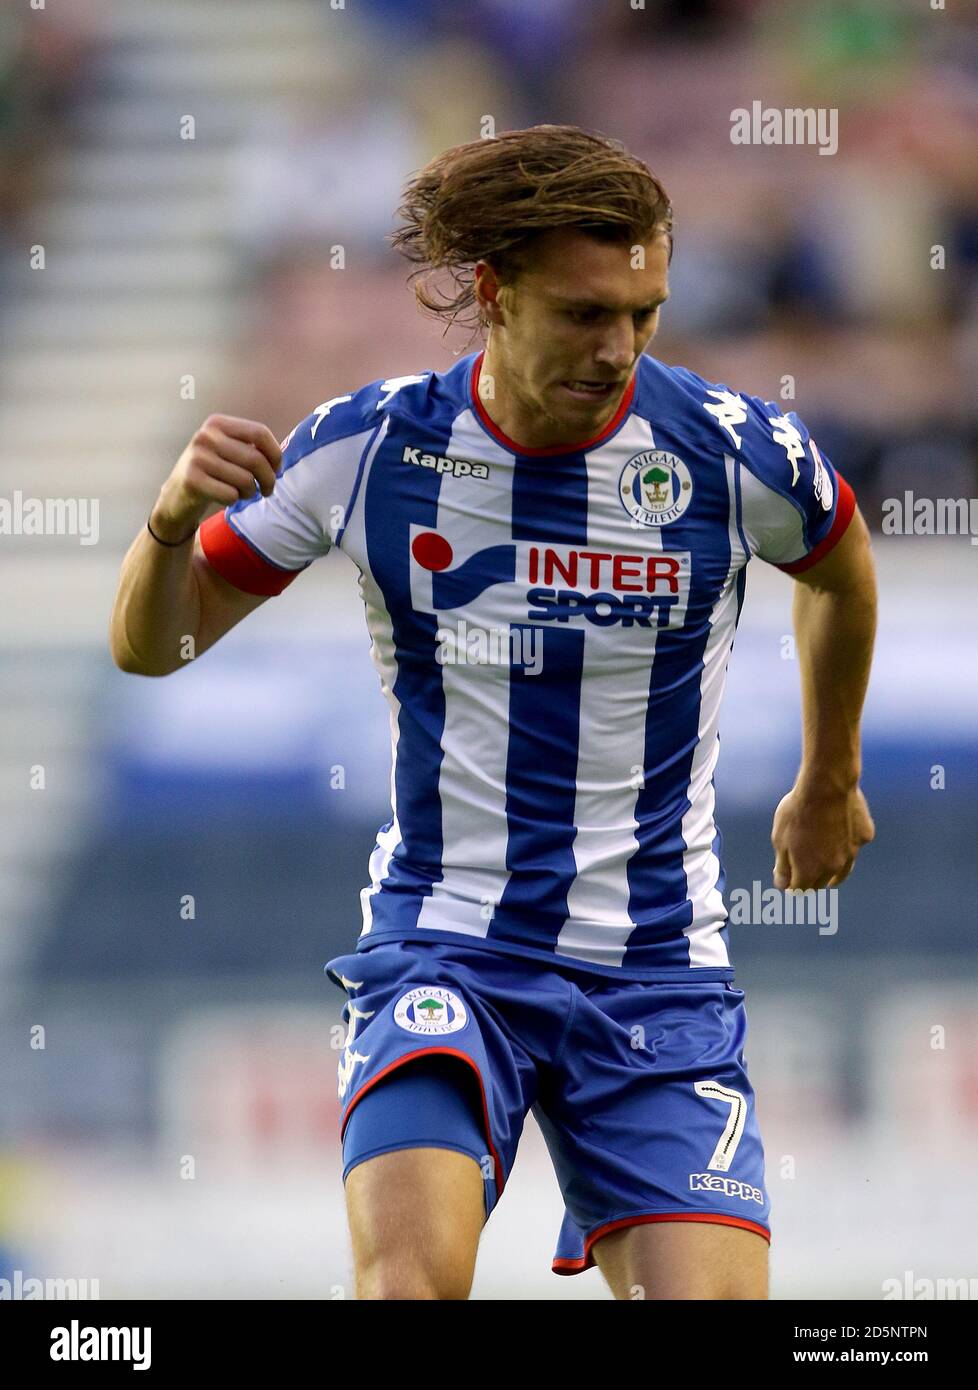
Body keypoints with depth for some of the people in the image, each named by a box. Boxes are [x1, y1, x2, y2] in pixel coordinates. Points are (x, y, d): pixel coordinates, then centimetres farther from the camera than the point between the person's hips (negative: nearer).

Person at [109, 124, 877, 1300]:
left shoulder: (734, 452, -7)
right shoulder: (368, 447, -7)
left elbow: (840, 570, 17)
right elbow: (150, 645, 3)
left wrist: (830, 782, 31)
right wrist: (176, 519, -19)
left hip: (660, 971, 1)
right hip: (440, 955, -1)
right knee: (411, 1276, -27)